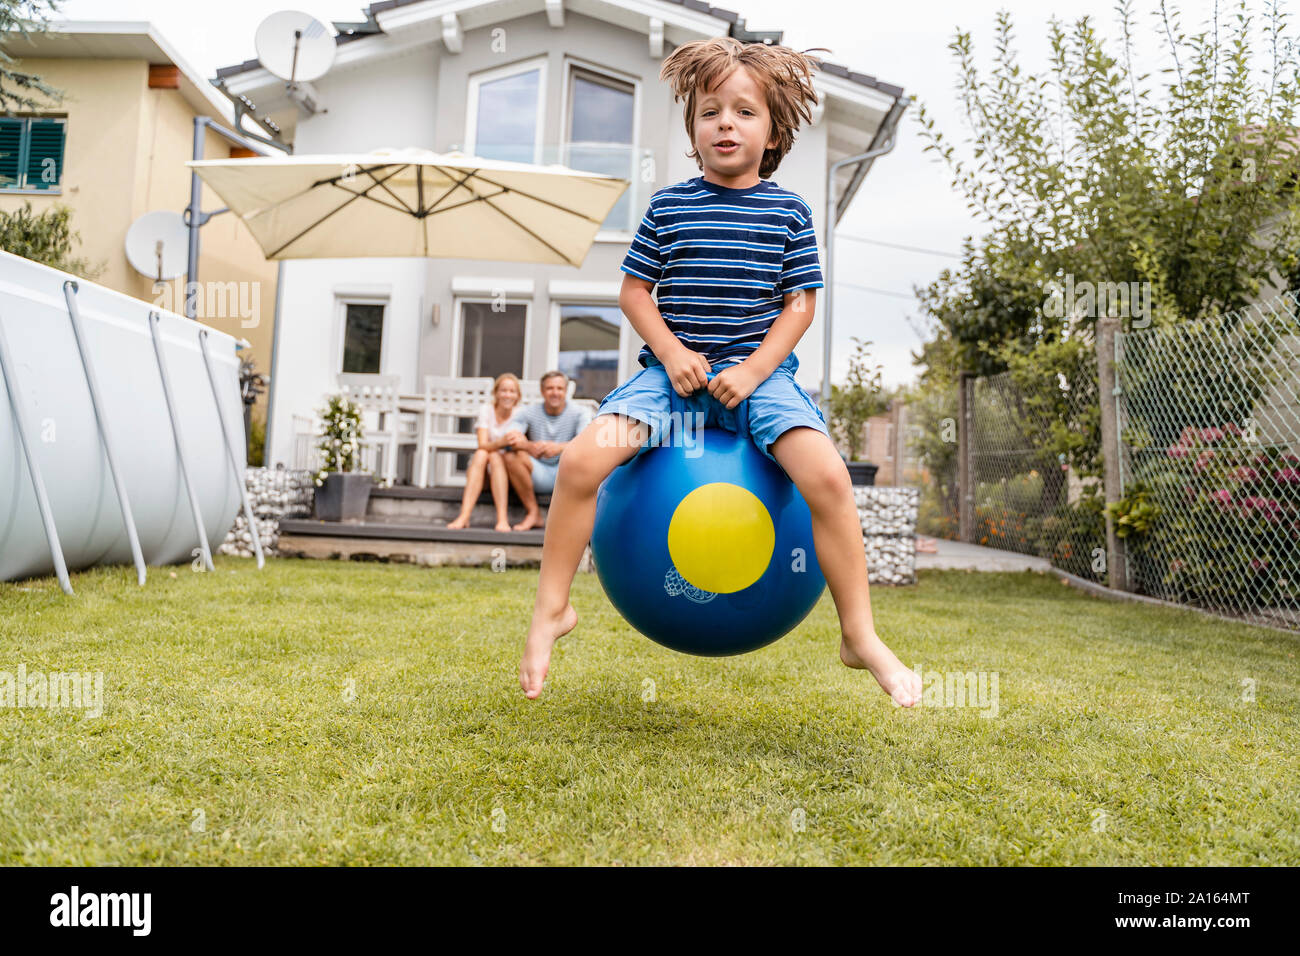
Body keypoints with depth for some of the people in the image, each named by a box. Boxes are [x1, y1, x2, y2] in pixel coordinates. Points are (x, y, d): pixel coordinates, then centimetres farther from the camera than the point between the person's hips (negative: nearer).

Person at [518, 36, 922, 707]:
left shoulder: (788, 211, 6)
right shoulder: (668, 206, 7)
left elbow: (800, 301, 3)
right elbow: (634, 289, 8)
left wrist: (753, 369, -11)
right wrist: (672, 352, -9)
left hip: (760, 370, 0)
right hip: (673, 368, 1)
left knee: (828, 476, -27)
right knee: (579, 461, -22)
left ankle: (860, 636, -9)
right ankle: (551, 611, -1)